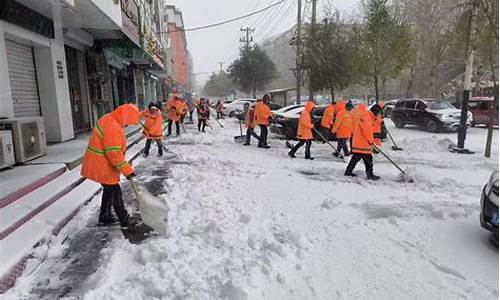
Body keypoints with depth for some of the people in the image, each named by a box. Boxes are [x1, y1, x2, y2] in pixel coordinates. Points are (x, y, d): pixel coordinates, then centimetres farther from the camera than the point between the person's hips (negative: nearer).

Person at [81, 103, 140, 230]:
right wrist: (127, 170, -20)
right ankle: (125, 221, 11)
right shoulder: (112, 128, -26)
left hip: (101, 163, 10)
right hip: (102, 166, -10)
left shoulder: (109, 119, 8)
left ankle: (104, 218, 33)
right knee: (115, 192, -1)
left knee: (109, 190, 20)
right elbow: (114, 154, -27)